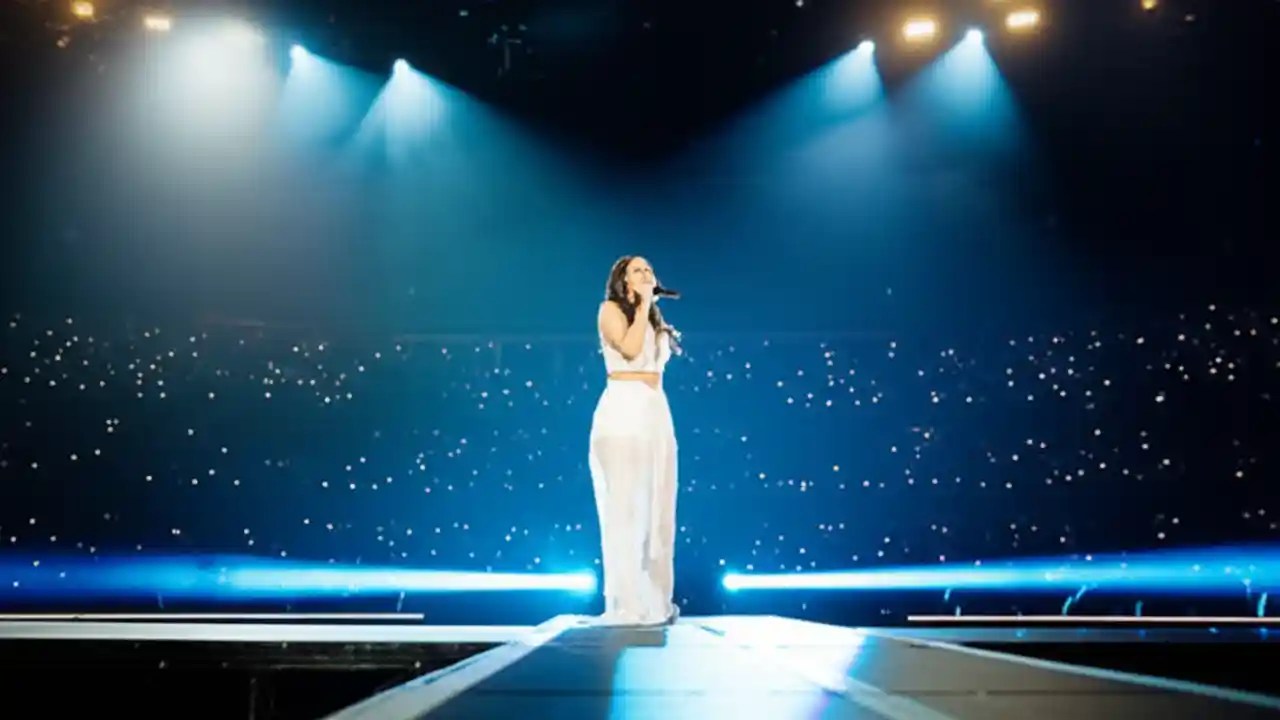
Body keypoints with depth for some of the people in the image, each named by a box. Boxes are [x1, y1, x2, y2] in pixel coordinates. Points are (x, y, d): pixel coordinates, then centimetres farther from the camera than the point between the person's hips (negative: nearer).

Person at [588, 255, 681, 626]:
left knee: (656, 507, 5)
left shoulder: (655, 320, 22)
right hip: (623, 413, -7)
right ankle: (628, 603, -8)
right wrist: (643, 305, -7)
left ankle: (656, 600, 9)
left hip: (657, 413, 7)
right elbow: (630, 348, -15)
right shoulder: (611, 309, 2)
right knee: (625, 506, -9)